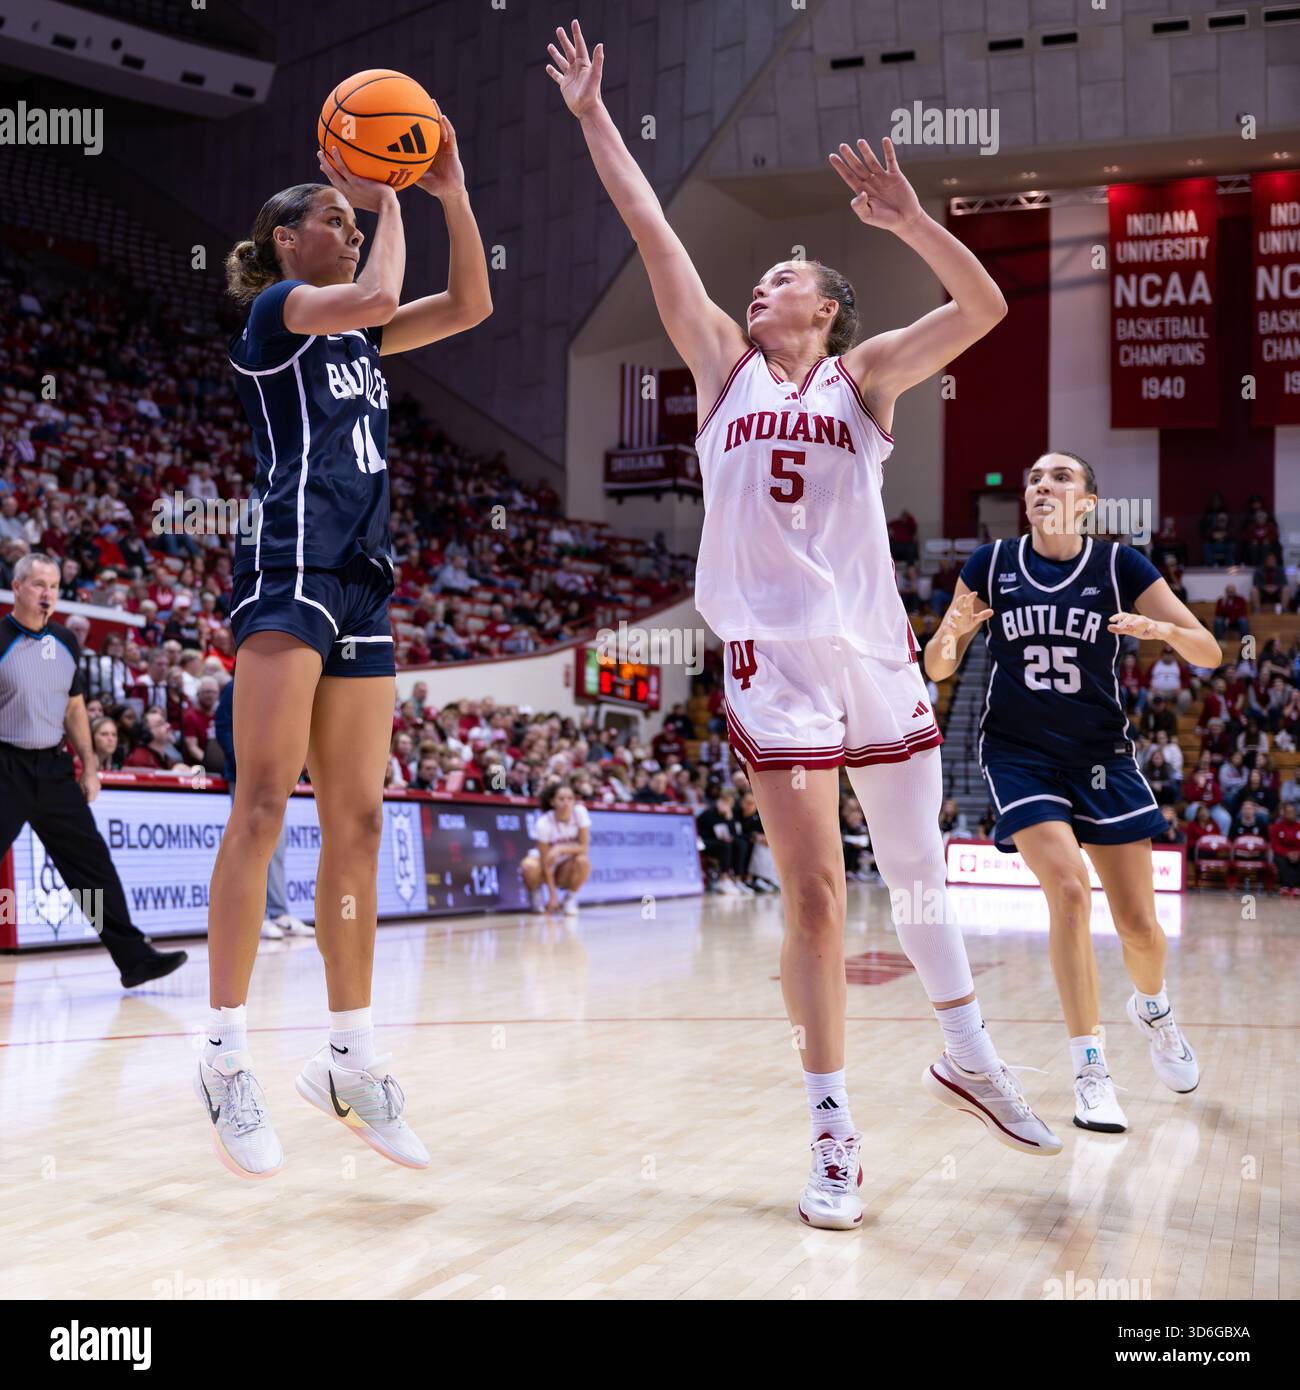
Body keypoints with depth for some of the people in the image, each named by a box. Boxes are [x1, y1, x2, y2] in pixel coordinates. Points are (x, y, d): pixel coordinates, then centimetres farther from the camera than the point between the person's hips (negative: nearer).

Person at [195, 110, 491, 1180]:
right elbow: (378, 296, -15)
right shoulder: (274, 311, 3)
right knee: (264, 802, -14)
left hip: (362, 586, 8)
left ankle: (350, 1058, 8)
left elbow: (469, 304, 21)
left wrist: (452, 191, 12)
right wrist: (383, 197, 2)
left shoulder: (359, 337, 24)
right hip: (291, 566, -8)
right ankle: (227, 1054, -11)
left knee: (357, 821, 4)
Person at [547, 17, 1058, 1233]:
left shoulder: (865, 377, 6)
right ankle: (832, 1131, 5)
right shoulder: (727, 364, 9)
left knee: (917, 869, 14)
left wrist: (906, 219, -19)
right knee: (814, 891, -4)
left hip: (875, 652, 1)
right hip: (772, 656, 0)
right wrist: (593, 117, 5)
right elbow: (655, 234, 6)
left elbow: (982, 309, -8)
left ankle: (967, 1056, 34)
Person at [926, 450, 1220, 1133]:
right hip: (1018, 753, -1)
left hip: (1101, 754, 1)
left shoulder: (1120, 566, -4)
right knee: (1069, 891, -21)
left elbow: (1208, 651, -5)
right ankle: (1090, 1074, -11)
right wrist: (953, 632, -20)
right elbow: (938, 667, 2)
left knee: (1138, 923, 1)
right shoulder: (990, 564, -2)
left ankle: (1152, 1008, 37)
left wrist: (1159, 629, -26)